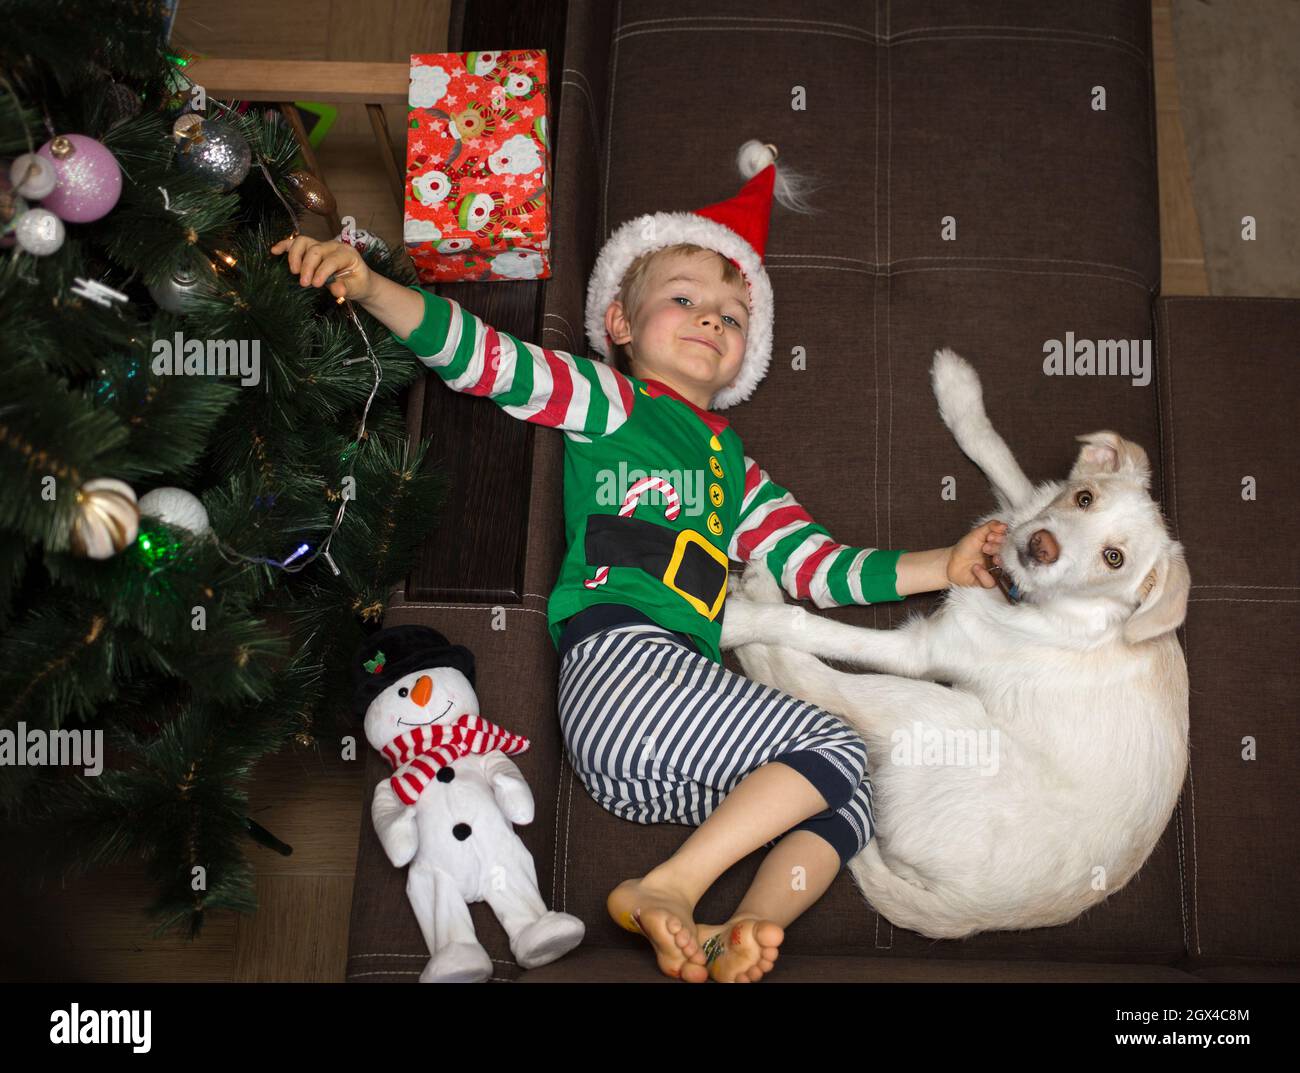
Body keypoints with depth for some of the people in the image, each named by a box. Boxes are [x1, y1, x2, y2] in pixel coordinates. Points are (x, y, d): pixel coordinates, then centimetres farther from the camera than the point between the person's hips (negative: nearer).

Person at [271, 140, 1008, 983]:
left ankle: (727, 937, -19)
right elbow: (479, 356, -3)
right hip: (620, 661, -7)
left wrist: (944, 565, 16)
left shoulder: (734, 465, 29)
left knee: (851, 801, -4)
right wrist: (369, 285, -17)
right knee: (835, 747, -16)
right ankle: (666, 889, -14)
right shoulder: (608, 402, 11)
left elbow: (821, 567, 23)